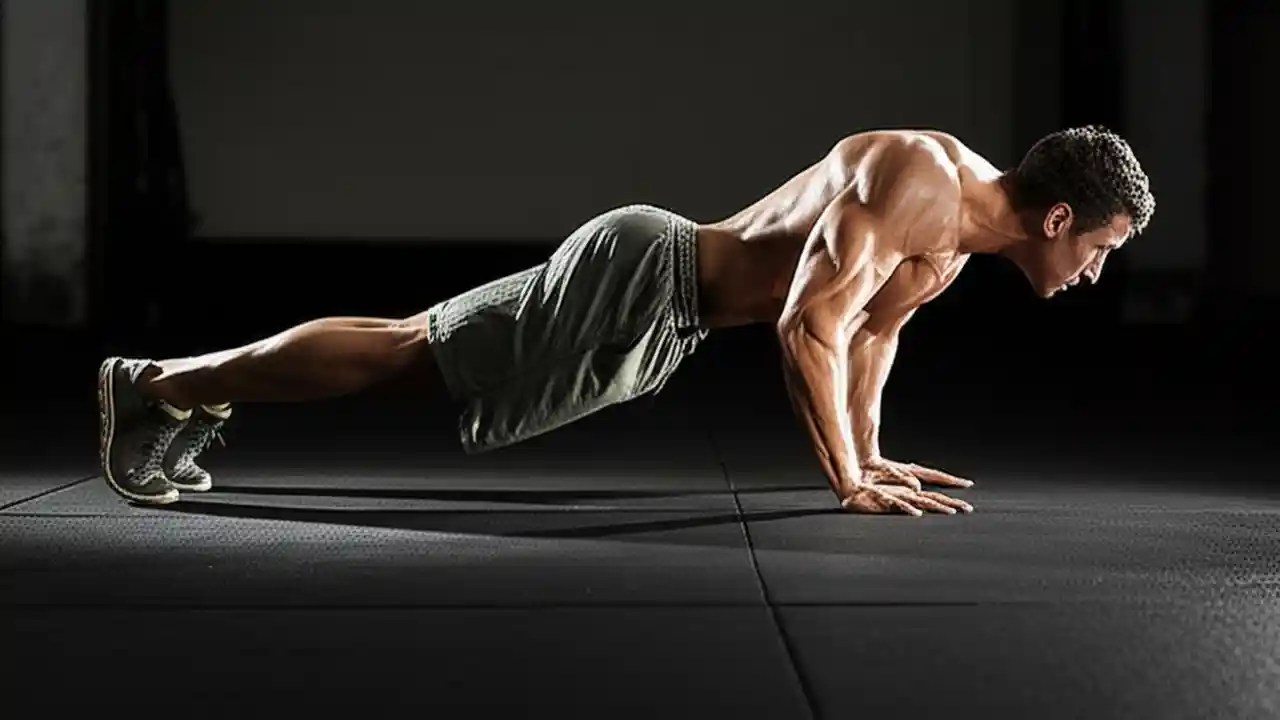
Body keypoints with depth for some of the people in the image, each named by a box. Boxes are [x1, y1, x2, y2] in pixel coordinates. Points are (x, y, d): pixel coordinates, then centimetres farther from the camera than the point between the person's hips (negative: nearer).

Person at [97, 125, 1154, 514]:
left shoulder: (962, 220, 7)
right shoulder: (913, 179, -23)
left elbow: (875, 326, 24)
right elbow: (810, 328, -30)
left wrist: (872, 451, 23)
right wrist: (849, 483, -24)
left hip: (663, 311, 9)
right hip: (638, 281, -9)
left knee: (419, 347, 14)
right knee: (410, 356, -4)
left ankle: (188, 392, 24)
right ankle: (160, 385, 4)